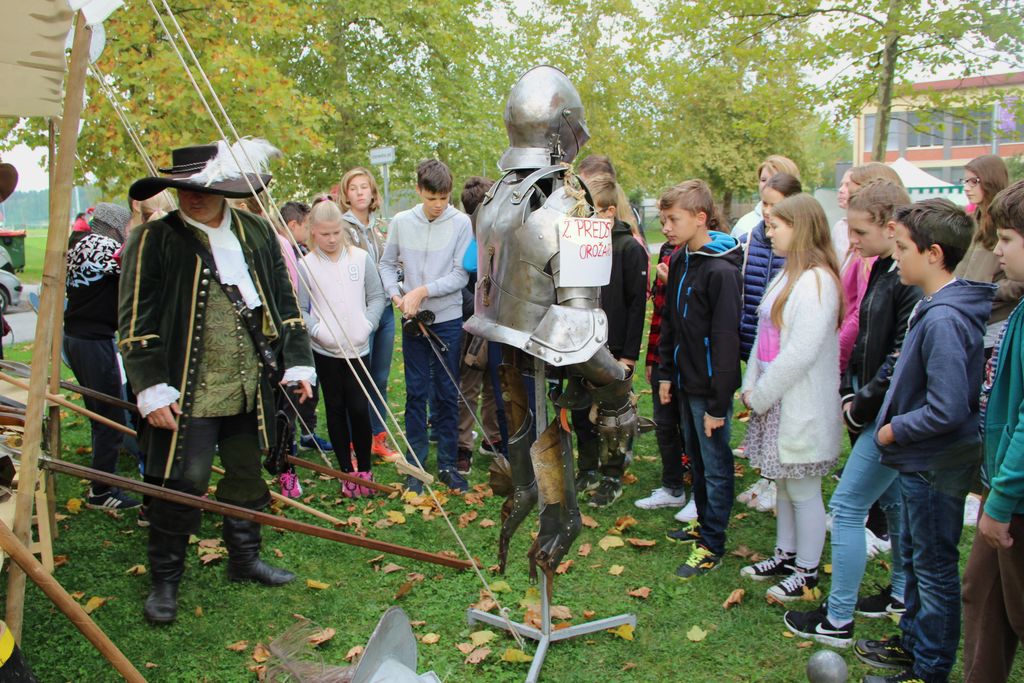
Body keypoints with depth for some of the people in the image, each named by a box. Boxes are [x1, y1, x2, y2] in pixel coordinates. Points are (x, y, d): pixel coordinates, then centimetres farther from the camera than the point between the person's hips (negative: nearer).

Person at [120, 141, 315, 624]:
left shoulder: (257, 232, 6)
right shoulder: (154, 240, -6)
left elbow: (285, 301, 12)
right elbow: (137, 322, -7)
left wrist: (297, 362, 7)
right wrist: (151, 390, -13)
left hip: (251, 389, 5)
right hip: (189, 394, -4)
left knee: (248, 476, 17)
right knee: (181, 487, 0)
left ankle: (245, 559, 36)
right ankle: (164, 580, 20)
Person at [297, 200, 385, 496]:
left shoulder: (361, 258, 0)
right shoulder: (306, 265, -1)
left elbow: (376, 297, 5)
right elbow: (300, 310, 2)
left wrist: (367, 324, -9)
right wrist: (317, 331, -14)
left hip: (358, 347, 0)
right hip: (325, 350, 0)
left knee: (359, 408, -1)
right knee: (335, 409, 9)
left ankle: (365, 469, 16)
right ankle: (346, 471, 21)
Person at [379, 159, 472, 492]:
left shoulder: (461, 223, -7)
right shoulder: (401, 222, 0)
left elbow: (461, 275, -10)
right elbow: (387, 264, 10)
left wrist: (423, 291, -15)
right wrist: (396, 294, -7)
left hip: (448, 319, -1)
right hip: (412, 320, 2)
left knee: (447, 393, 6)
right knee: (416, 392, 7)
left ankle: (448, 464, 18)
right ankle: (415, 463, 17)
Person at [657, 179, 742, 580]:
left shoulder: (720, 270, -20)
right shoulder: (680, 260, 7)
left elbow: (726, 339, -21)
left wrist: (717, 404, -20)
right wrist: (667, 374, 12)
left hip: (709, 387, -8)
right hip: (685, 382, 8)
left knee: (716, 467, 4)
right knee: (695, 457, 21)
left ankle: (712, 546, 15)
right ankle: (703, 522, 37)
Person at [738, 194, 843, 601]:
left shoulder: (816, 280, -19)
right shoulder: (788, 275, 11)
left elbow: (802, 351, -24)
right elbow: (765, 336, 13)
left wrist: (761, 395, -15)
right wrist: (751, 385, 5)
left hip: (801, 406, -9)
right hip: (774, 400, 9)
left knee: (804, 491, 5)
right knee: (783, 484, 19)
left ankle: (807, 571, 20)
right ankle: (785, 555, 34)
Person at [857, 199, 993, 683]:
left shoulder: (943, 319, -27)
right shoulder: (932, 307, 4)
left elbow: (947, 411, -30)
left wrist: (894, 430, -16)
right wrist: (894, 422, 7)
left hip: (936, 466, -10)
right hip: (920, 462, 10)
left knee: (934, 569, 7)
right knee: (914, 558, 23)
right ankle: (913, 643, 41)